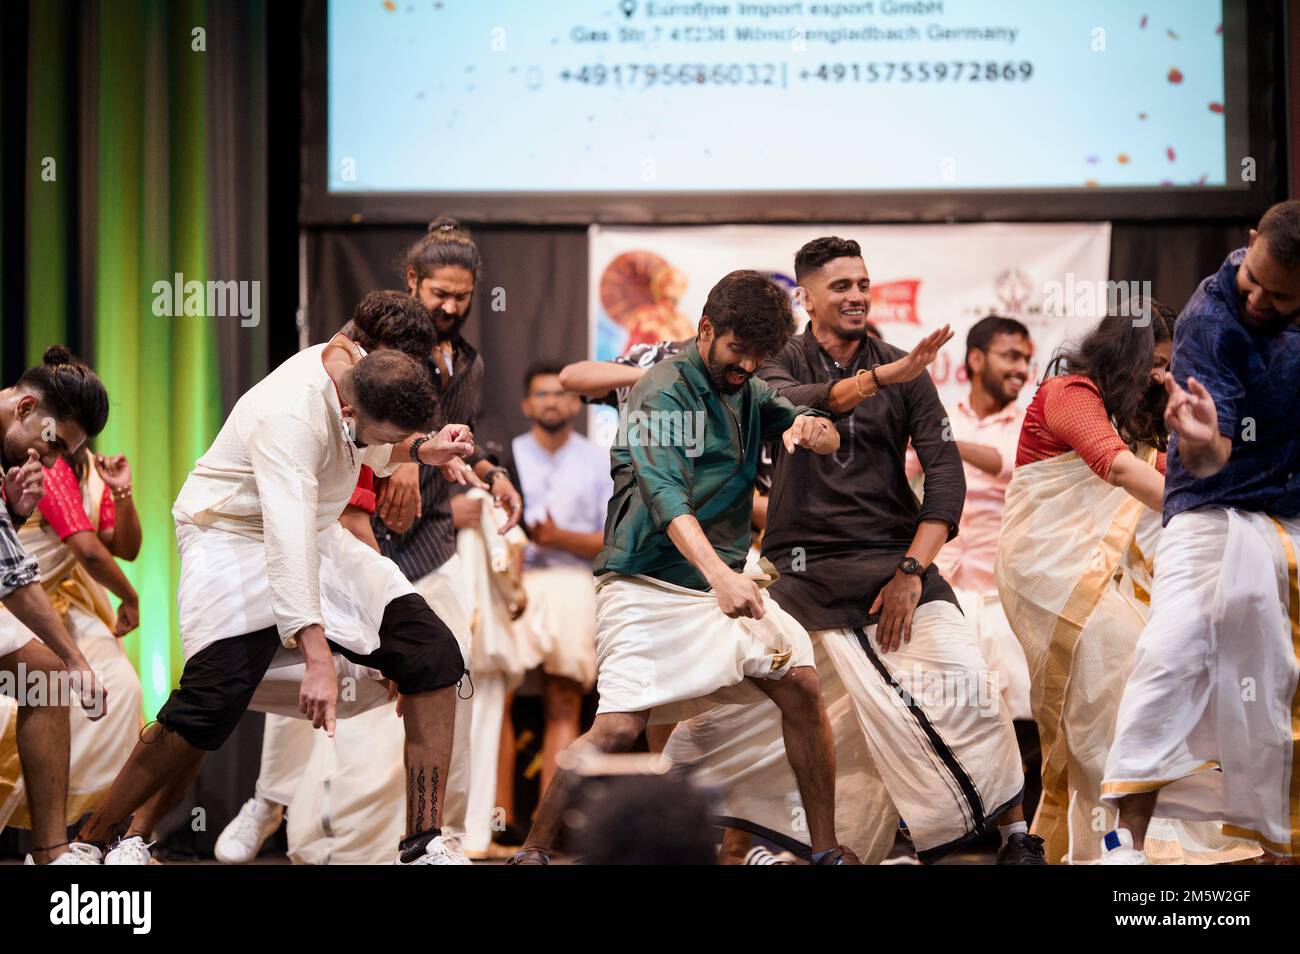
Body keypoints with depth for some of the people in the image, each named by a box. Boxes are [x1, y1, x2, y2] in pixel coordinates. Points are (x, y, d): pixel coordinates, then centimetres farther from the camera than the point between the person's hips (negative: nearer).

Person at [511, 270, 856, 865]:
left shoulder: (749, 393, 12)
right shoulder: (665, 389, -13)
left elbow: (830, 442, 14)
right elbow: (665, 493, -27)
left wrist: (810, 429, -14)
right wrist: (719, 574, -43)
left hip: (724, 581, 7)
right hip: (647, 585, -7)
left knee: (802, 688, -5)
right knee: (619, 728, -18)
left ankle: (827, 849, 5)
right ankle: (533, 851, -4)